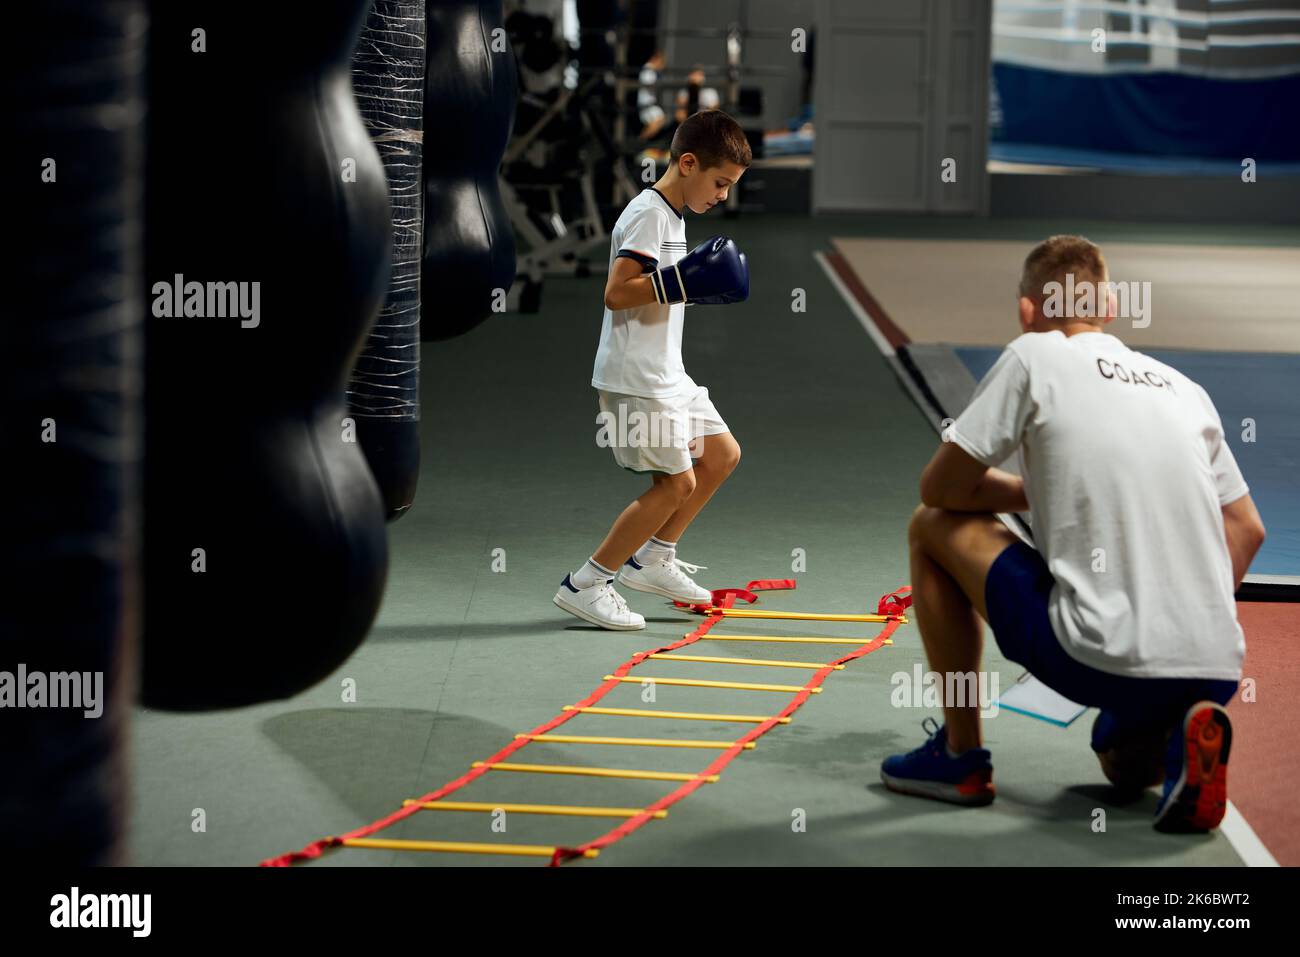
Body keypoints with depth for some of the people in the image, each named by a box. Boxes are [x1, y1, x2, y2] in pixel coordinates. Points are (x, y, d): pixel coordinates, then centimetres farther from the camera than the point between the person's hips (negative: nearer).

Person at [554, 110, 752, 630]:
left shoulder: (670, 216, 15)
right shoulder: (648, 213, -16)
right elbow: (615, 293, -25)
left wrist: (699, 285, 14)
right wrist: (682, 281, -28)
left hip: (665, 373, 10)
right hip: (635, 378, -10)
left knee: (722, 454, 14)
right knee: (677, 481, -10)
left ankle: (651, 559, 22)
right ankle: (585, 585, -3)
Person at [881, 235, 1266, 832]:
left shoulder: (1033, 356, 3)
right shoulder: (1183, 387, 18)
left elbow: (940, 489, 8)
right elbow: (1246, 531, 20)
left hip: (1102, 659, -6)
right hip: (1218, 666, 6)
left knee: (932, 528, 17)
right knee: (1129, 766, 39)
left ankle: (960, 754, 19)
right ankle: (1183, 740, 3)